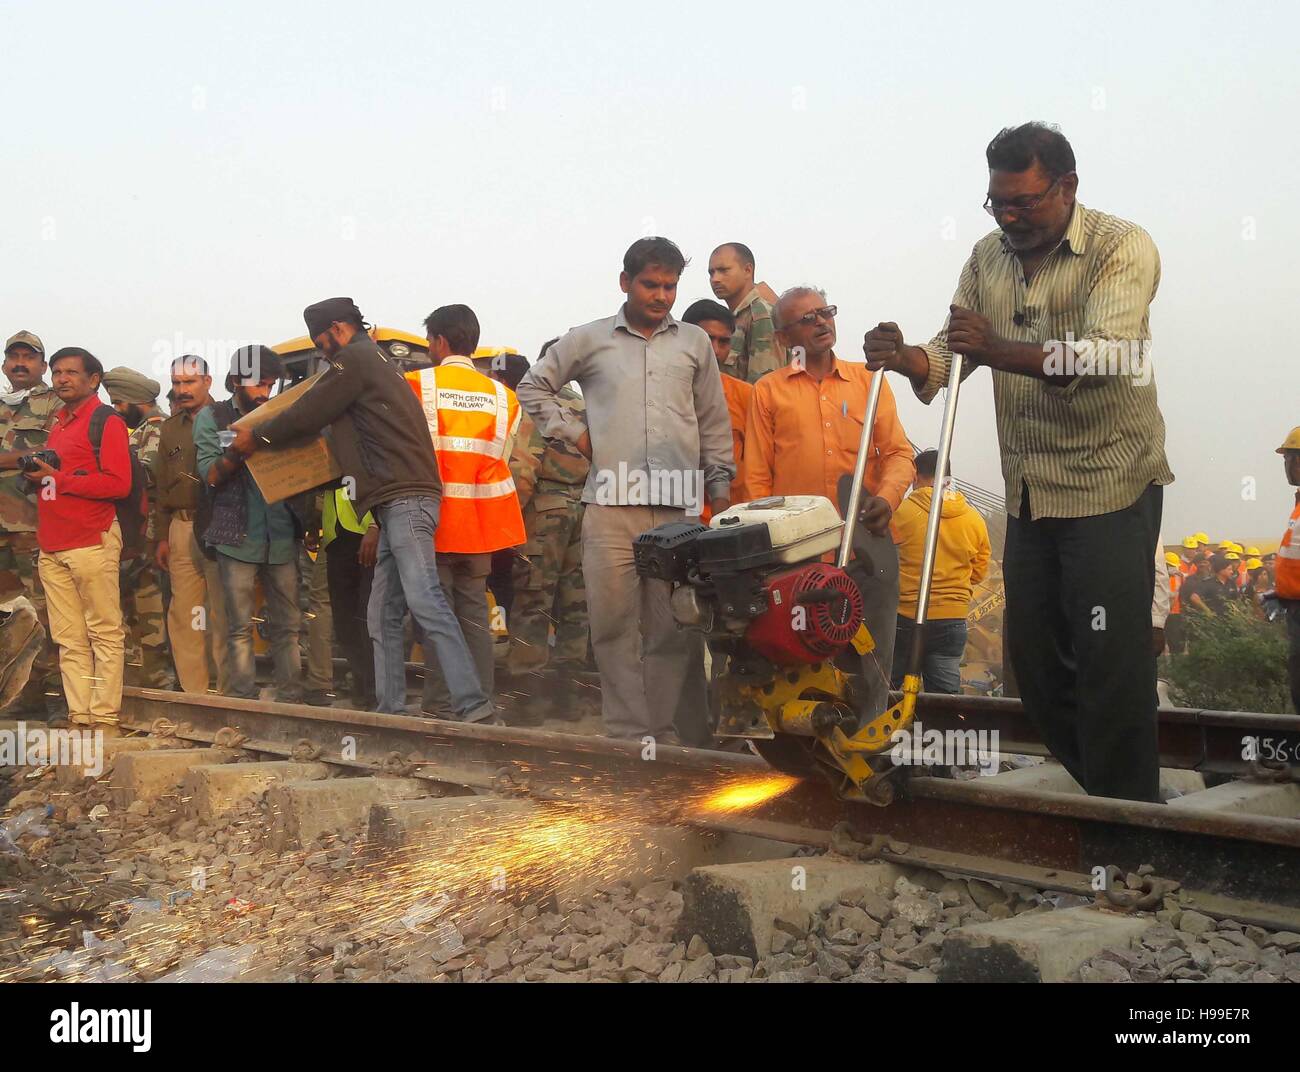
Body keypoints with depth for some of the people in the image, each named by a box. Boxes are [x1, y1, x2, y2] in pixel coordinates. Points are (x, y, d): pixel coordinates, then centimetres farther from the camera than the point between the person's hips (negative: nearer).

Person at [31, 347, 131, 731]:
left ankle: (105, 719, 0)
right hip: (51, 547, 8)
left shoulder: (106, 422, -3)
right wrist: (36, 470, 5)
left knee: (105, 635, -2)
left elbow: (118, 483, -13)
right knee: (69, 639, 7)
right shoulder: (56, 423, 20)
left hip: (92, 542, -8)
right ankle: (79, 717, 10)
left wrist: (58, 479, -13)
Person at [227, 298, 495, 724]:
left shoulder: (355, 360, -2)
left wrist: (255, 439, 13)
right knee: (383, 616, 9)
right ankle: (390, 708, 11)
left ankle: (474, 706, -24)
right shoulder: (376, 361, 29)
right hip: (399, 501, 11)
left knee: (424, 601, -19)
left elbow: (308, 415, -1)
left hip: (405, 497, -11)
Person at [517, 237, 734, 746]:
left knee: (677, 627, 0)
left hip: (680, 505, 1)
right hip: (611, 506, -1)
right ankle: (629, 733, 5)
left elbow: (714, 422, 18)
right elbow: (533, 387, 19)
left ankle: (674, 733, 7)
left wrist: (720, 487, 13)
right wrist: (574, 432, 8)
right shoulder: (589, 340, 10)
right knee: (615, 624, -2)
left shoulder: (695, 343, 14)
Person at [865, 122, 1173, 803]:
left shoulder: (1121, 248, -10)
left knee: (1111, 667, -6)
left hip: (1110, 485, -6)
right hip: (1028, 493, 7)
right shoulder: (987, 257, 10)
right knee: (1035, 666, 11)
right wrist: (907, 358, -16)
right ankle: (1094, 796, 30)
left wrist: (998, 351, -40)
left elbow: (1106, 356, -26)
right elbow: (952, 358, 8)